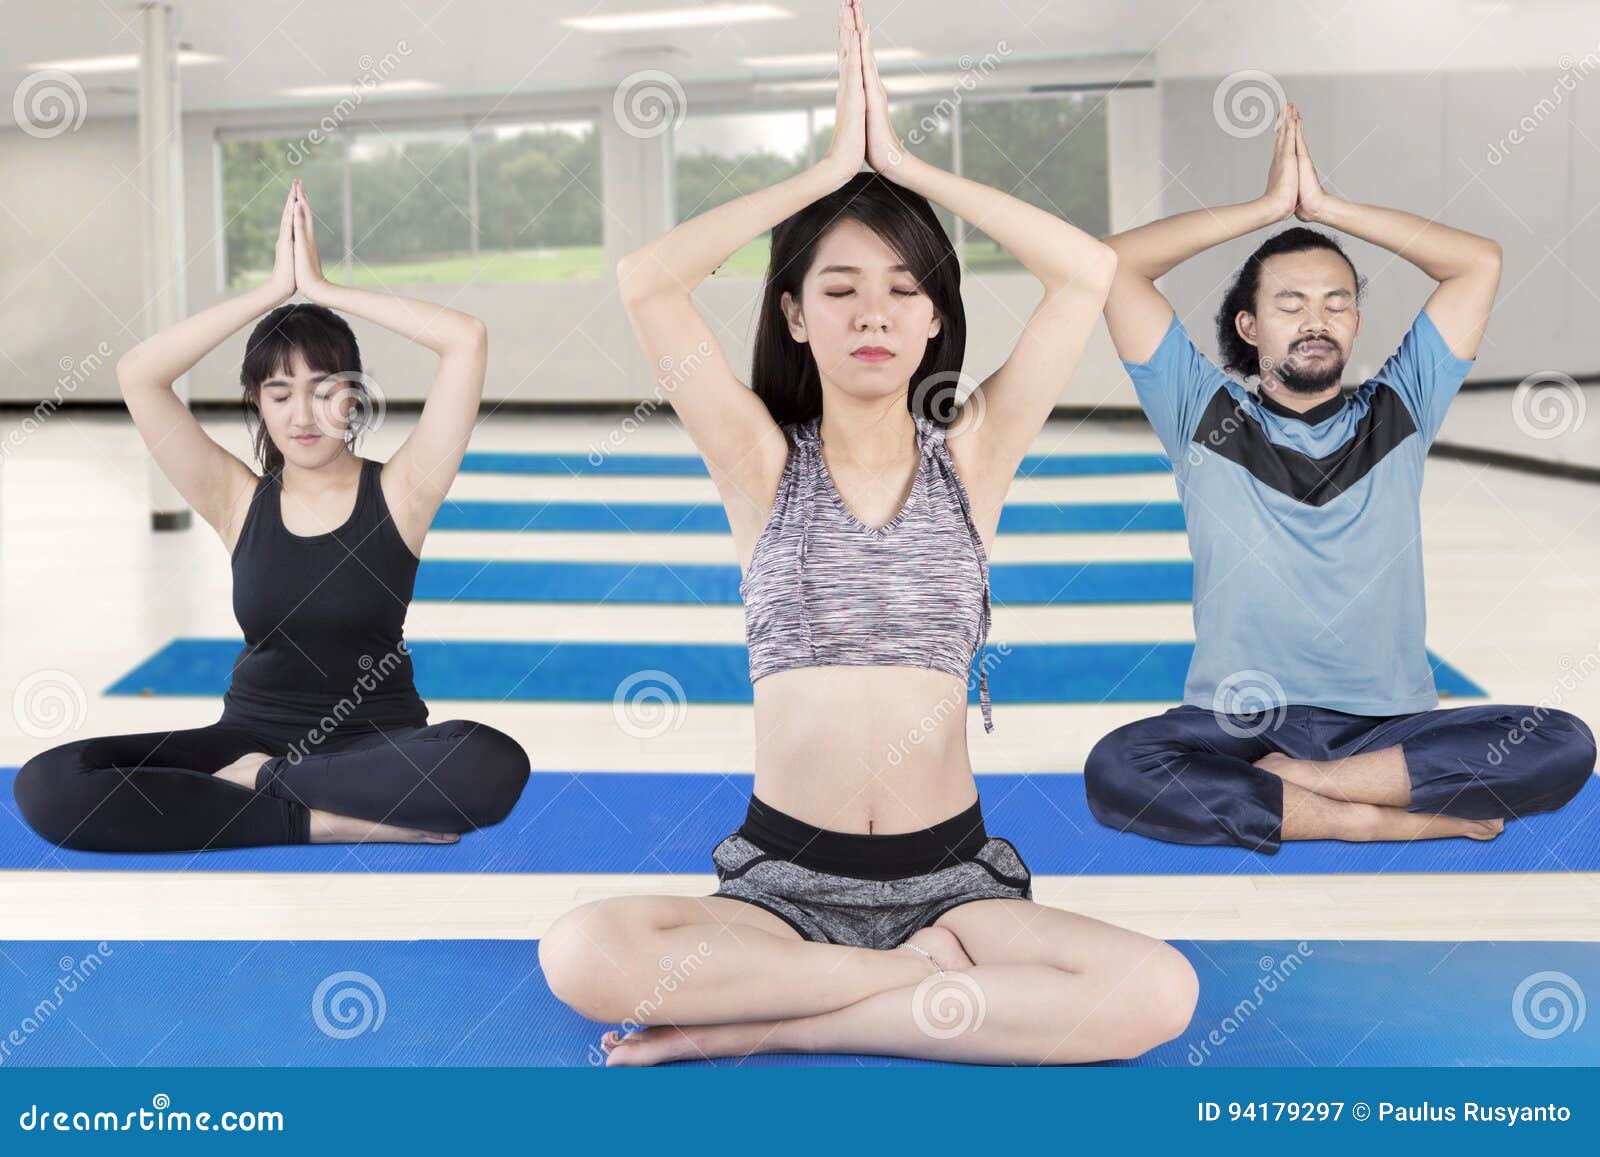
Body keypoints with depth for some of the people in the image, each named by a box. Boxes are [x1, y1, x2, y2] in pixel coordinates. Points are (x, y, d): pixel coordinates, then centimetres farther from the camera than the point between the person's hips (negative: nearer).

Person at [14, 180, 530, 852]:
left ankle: (261, 779, -17)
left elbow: (467, 342, -14)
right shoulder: (241, 502, 2)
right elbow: (137, 374, -8)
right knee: (48, 785, -21)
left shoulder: (396, 493, -3)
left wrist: (322, 289, -10)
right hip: (250, 730, 2)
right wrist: (274, 290, -9)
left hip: (376, 738, -2)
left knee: (493, 766, -37)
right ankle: (324, 819, -21)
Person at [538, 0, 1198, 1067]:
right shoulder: (765, 463, 3)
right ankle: (930, 976, -15)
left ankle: (764, 1024, -17)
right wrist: (834, 166, -7)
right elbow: (646, 282, -10)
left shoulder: (969, 457, 5)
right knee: (582, 957, -30)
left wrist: (901, 162, -4)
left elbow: (1087, 272, -6)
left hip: (949, 874, 1)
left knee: (1157, 993, -27)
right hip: (782, 877, -1)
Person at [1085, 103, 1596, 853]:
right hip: (1239, 724, -2)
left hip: (1389, 726, 2)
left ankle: (1290, 786, -21)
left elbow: (1480, 262, 11)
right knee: (1115, 771, -34)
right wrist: (1272, 205, 3)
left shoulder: (1396, 415, 13)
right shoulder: (1204, 419, 8)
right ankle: (1395, 817, -25)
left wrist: (1325, 206, 6)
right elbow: (1116, 265, 0)